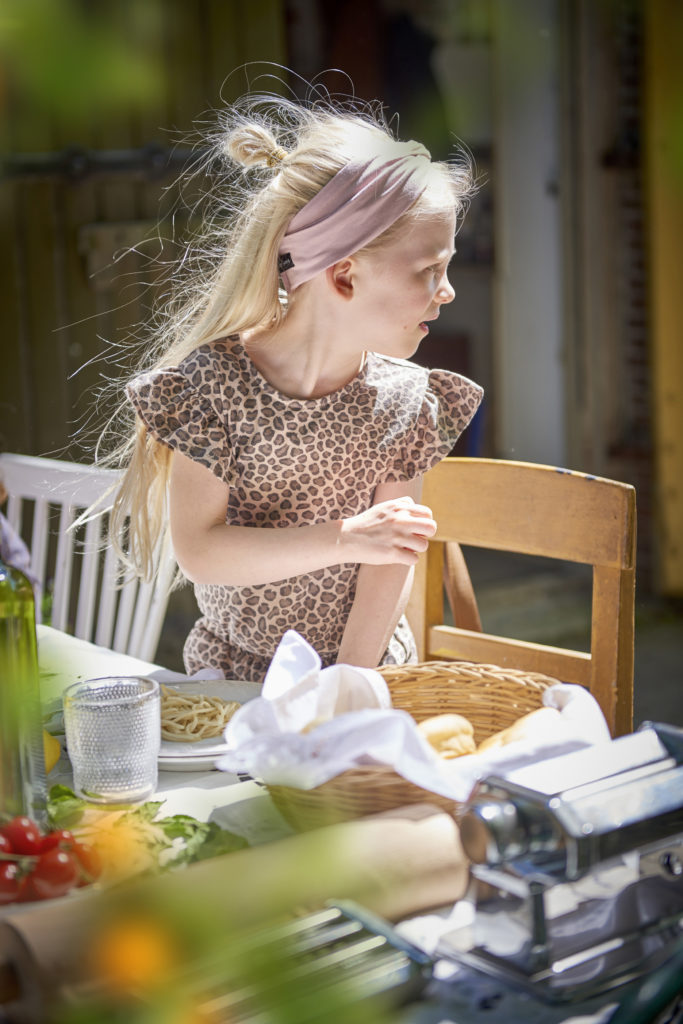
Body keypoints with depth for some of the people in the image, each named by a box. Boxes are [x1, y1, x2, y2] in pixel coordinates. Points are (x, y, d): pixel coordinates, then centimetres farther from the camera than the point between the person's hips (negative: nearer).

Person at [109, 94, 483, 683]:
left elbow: (390, 564, -6)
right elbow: (199, 552, -16)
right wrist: (345, 540, -25)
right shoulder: (212, 381, -13)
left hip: (367, 667, 2)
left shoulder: (403, 397, -5)